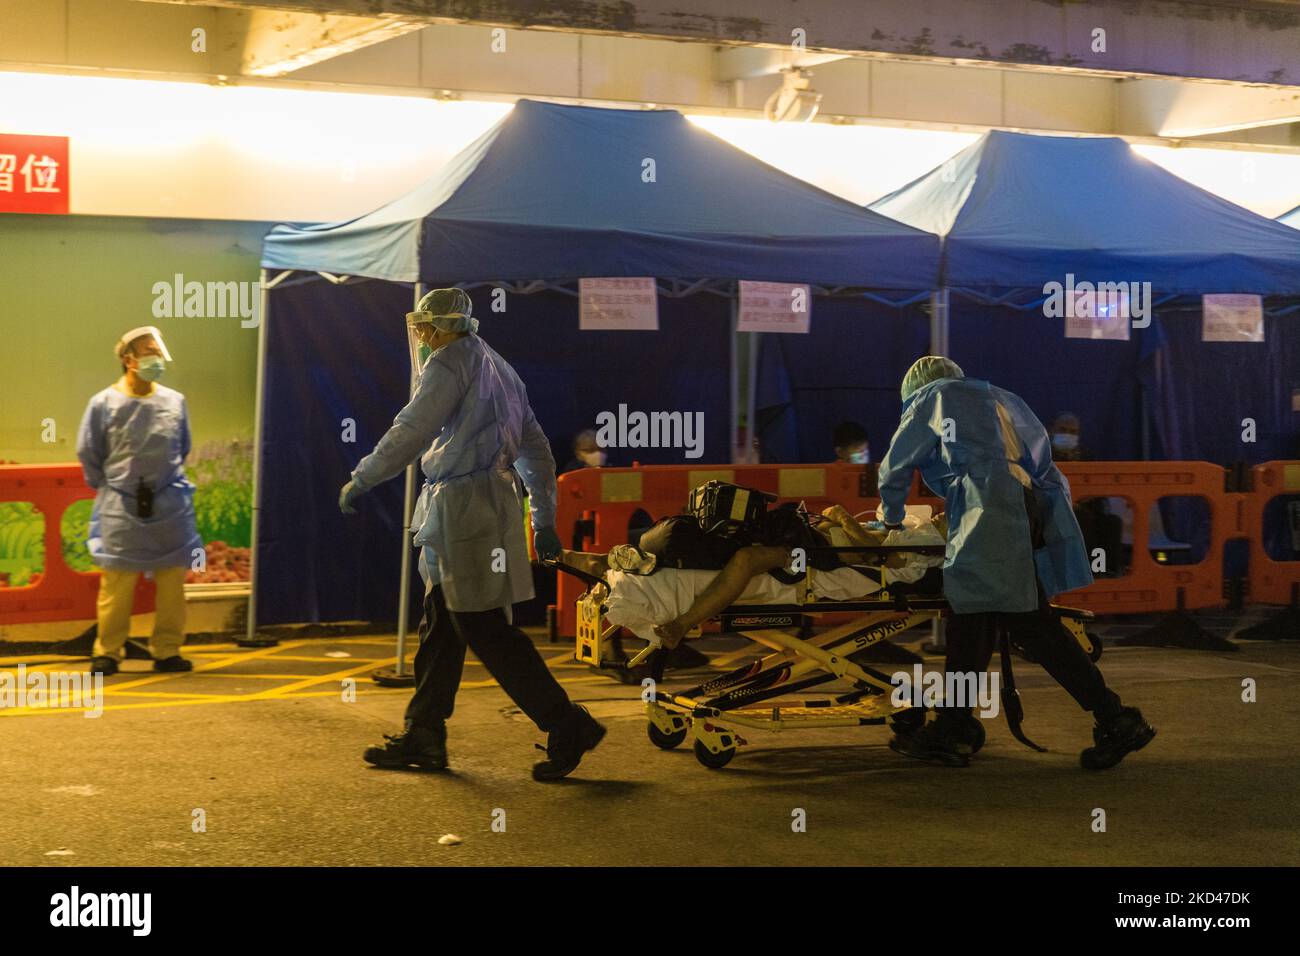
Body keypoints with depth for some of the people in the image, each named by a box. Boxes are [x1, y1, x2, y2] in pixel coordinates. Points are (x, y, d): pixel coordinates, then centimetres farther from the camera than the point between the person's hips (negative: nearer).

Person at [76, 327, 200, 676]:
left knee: (172, 581, 4)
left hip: (170, 505, 3)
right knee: (117, 582, -1)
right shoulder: (104, 404, -6)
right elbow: (89, 455, 5)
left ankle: (167, 651, 15)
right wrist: (108, 489, 11)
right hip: (121, 508, -3)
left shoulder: (175, 401, 1)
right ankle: (107, 652, 11)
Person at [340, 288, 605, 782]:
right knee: (440, 625, 13)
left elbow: (411, 431, -14)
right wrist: (544, 519, 23)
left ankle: (567, 726, -7)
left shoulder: (450, 361, -7)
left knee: (485, 629, -8)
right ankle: (423, 736, 17)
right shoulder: (497, 367, 21)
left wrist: (361, 479, -4)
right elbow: (536, 448, 21)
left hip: (465, 508, -10)